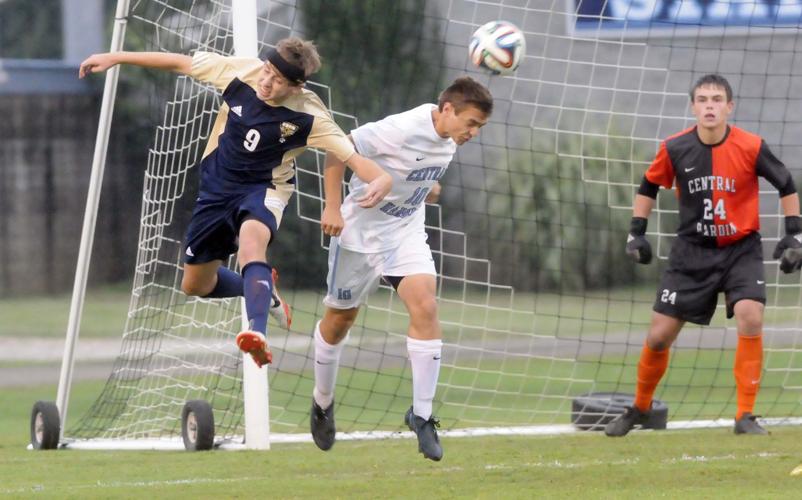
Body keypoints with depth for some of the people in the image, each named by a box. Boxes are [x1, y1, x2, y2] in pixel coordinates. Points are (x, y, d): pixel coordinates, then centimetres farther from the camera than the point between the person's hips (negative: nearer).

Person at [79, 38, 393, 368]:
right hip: (216, 189, 5)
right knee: (195, 285, 14)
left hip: (263, 191, -5)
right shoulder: (241, 72, -17)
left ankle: (258, 334, -56)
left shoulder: (308, 116, -23)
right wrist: (115, 58, -3)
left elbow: (353, 156, -25)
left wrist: (381, 179, -48)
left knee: (250, 241, -40)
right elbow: (179, 63, -6)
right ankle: (263, 291, 43)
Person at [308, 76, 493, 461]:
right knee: (340, 318, 11)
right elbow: (339, 151, -21)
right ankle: (323, 401, 37)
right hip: (360, 231, -5)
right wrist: (333, 207, -23)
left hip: (405, 233, 5)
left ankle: (421, 415, -11)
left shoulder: (448, 140, -4)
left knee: (425, 306, -17)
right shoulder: (402, 130, -27)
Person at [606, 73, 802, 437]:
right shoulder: (675, 149, -10)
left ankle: (746, 417, -14)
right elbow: (649, 186, 8)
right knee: (659, 336, 1)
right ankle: (639, 409, 26)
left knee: (750, 318, -25)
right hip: (692, 251, 2)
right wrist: (636, 232, 5)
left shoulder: (751, 147, -14)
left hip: (741, 248, -1)